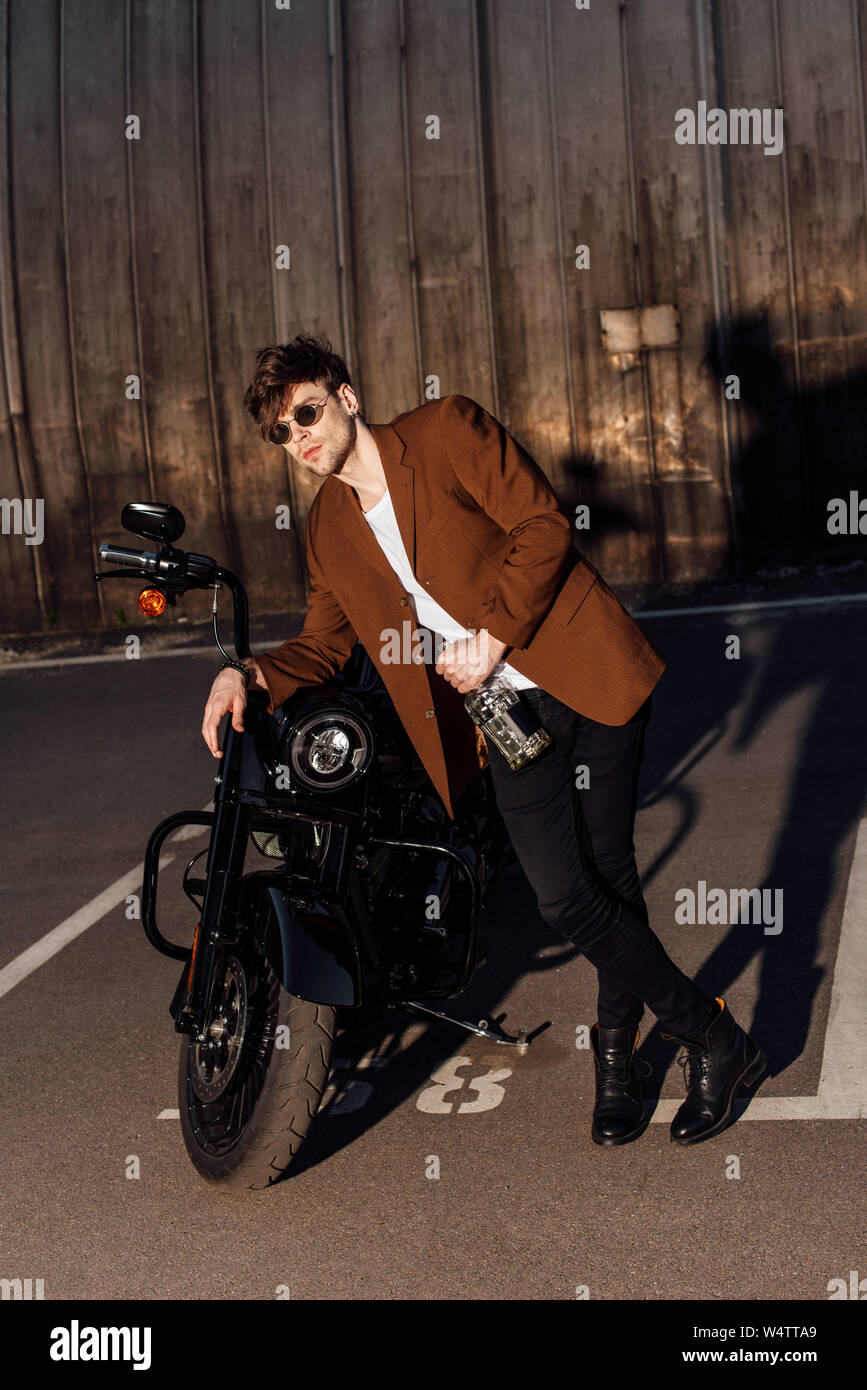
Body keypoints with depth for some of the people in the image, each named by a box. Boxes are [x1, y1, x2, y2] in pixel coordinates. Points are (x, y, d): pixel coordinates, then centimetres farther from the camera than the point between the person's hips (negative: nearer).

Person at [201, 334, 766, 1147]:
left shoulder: (447, 431, -5)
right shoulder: (328, 530, 10)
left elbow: (543, 523, -11)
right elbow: (324, 644, 12)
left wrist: (495, 635, -16)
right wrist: (254, 675, -7)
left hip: (586, 671, -4)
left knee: (608, 873, 0)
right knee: (565, 899, -5)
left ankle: (617, 1048, 24)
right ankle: (712, 1037, 17)